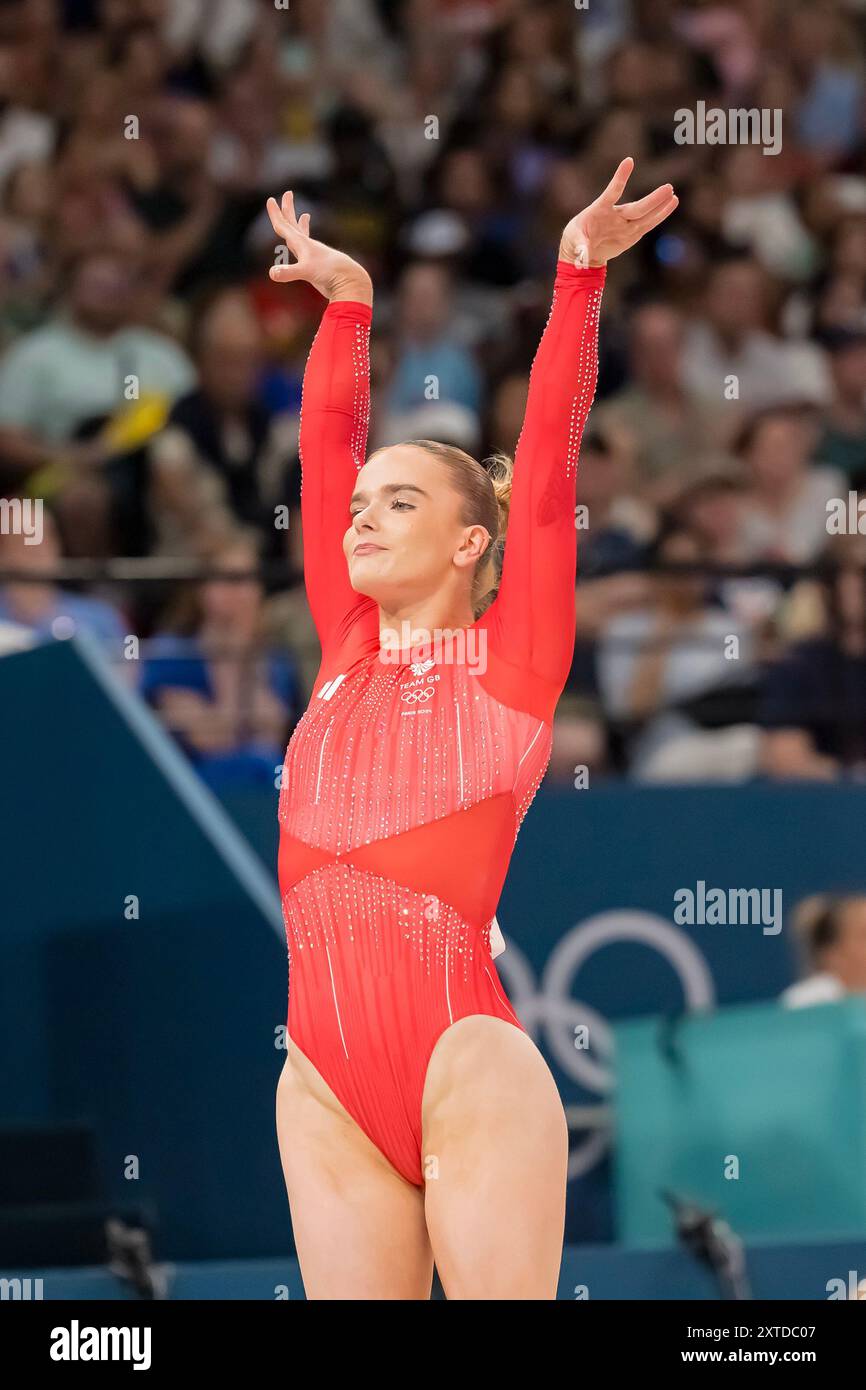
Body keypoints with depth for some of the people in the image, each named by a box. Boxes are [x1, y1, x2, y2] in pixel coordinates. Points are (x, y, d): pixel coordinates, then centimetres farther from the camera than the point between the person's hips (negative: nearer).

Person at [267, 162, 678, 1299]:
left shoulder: (511, 662, 5)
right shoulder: (348, 656, 17)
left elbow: (547, 457, 1)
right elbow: (325, 454, 20)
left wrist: (578, 279, -2)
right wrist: (347, 303, 25)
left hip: (469, 1072, -5)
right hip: (328, 1094, 5)